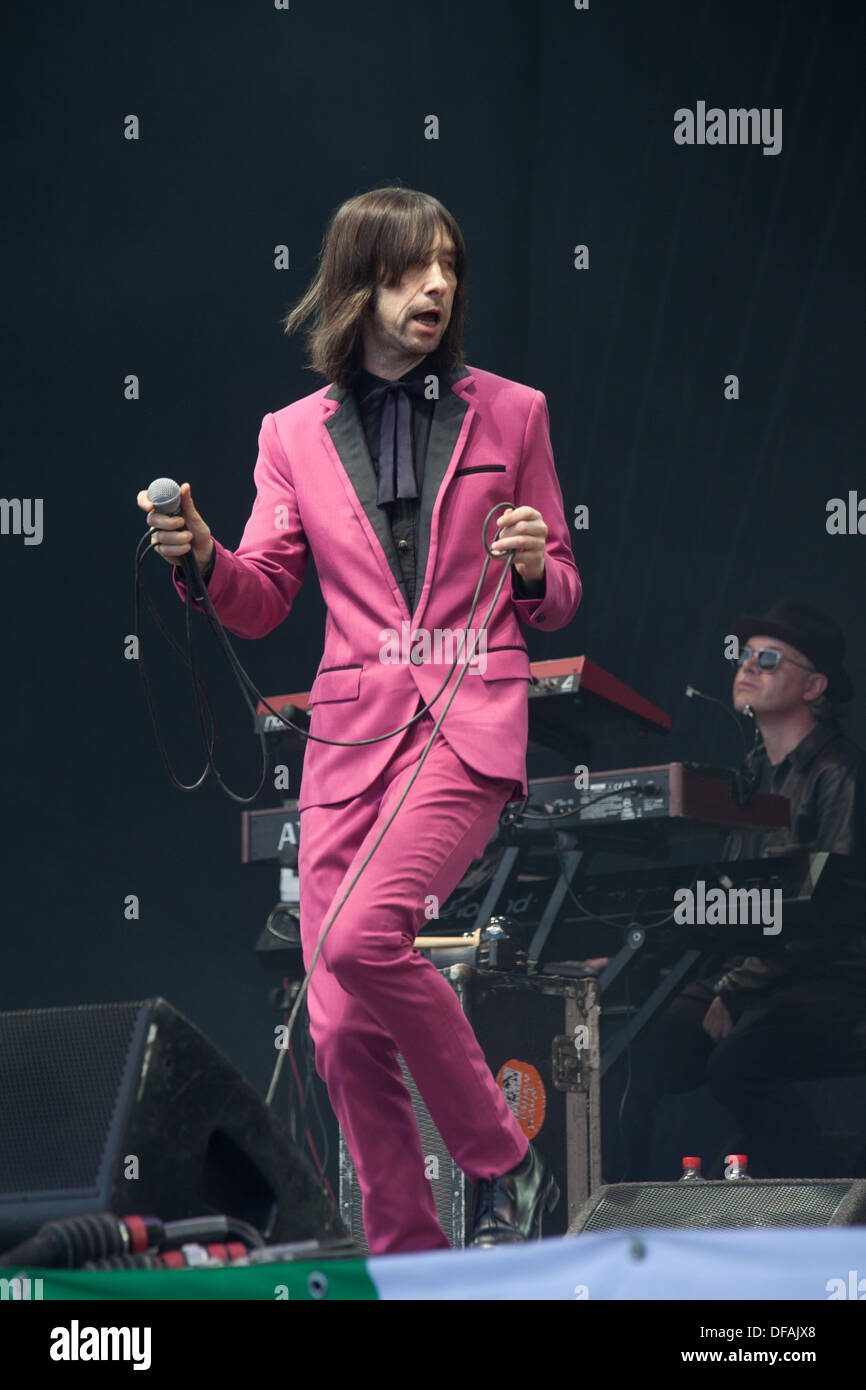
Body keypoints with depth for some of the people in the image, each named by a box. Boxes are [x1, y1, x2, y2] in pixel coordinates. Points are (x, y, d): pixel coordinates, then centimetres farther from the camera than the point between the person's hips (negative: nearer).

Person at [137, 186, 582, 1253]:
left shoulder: (508, 413, 8)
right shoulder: (296, 434, 11)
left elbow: (557, 603, 13)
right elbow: (261, 604, 10)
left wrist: (530, 568, -9)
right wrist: (202, 555, -10)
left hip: (471, 723, -3)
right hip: (349, 733, 3)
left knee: (364, 935, -26)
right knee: (341, 1028, -3)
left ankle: (504, 1166, -7)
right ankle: (408, 1257, 12)